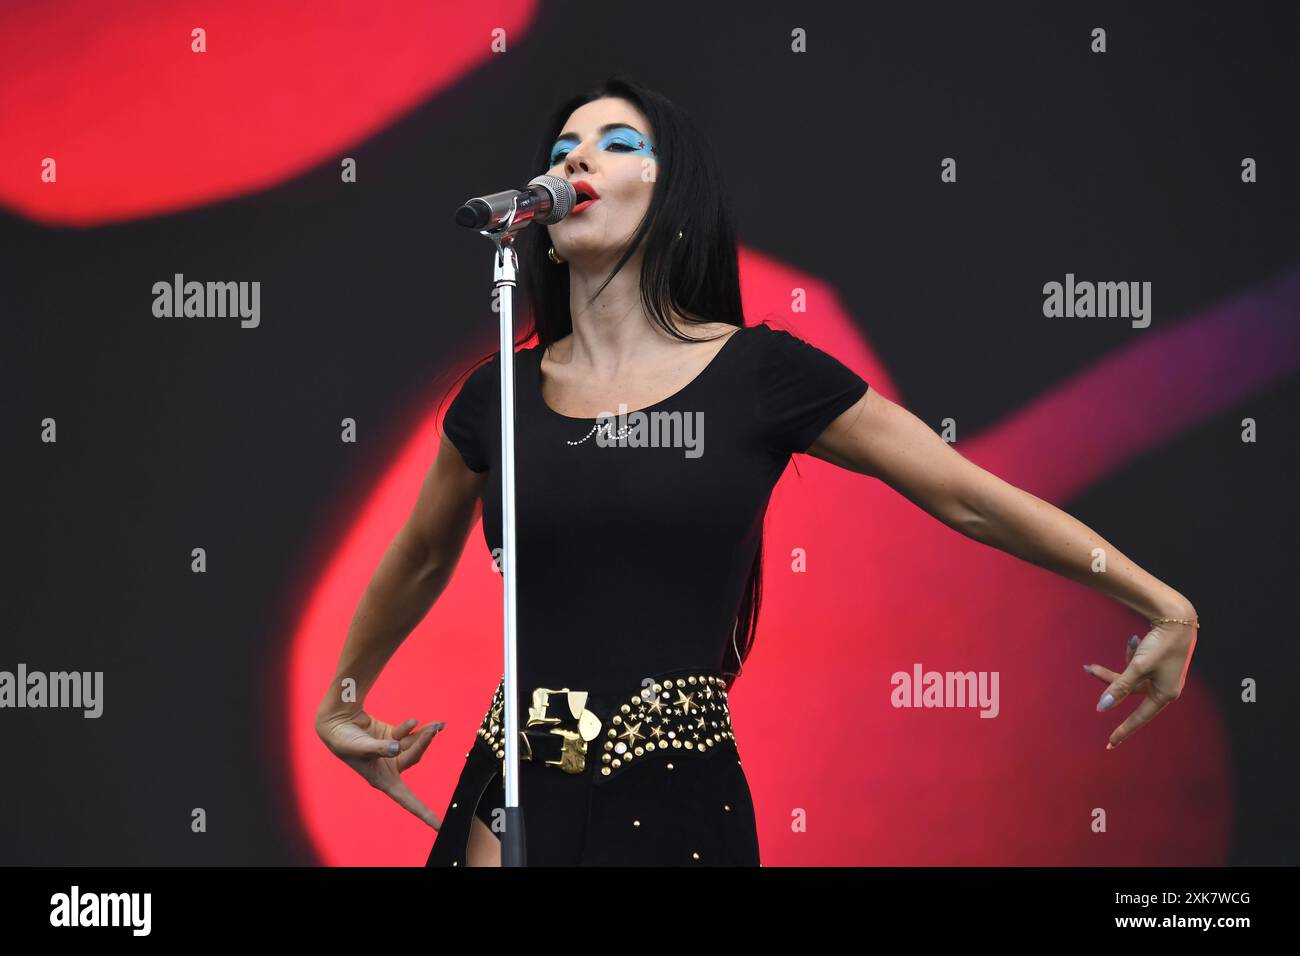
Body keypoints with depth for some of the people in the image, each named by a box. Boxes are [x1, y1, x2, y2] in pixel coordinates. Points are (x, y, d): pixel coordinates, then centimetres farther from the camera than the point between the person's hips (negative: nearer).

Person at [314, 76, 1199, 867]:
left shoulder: (762, 376, -2)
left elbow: (975, 500, 2)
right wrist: (341, 700, 37)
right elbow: (421, 562, 25)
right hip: (518, 803, 2)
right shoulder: (501, 395, 6)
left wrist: (1165, 606, 4)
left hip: (680, 807, -2)